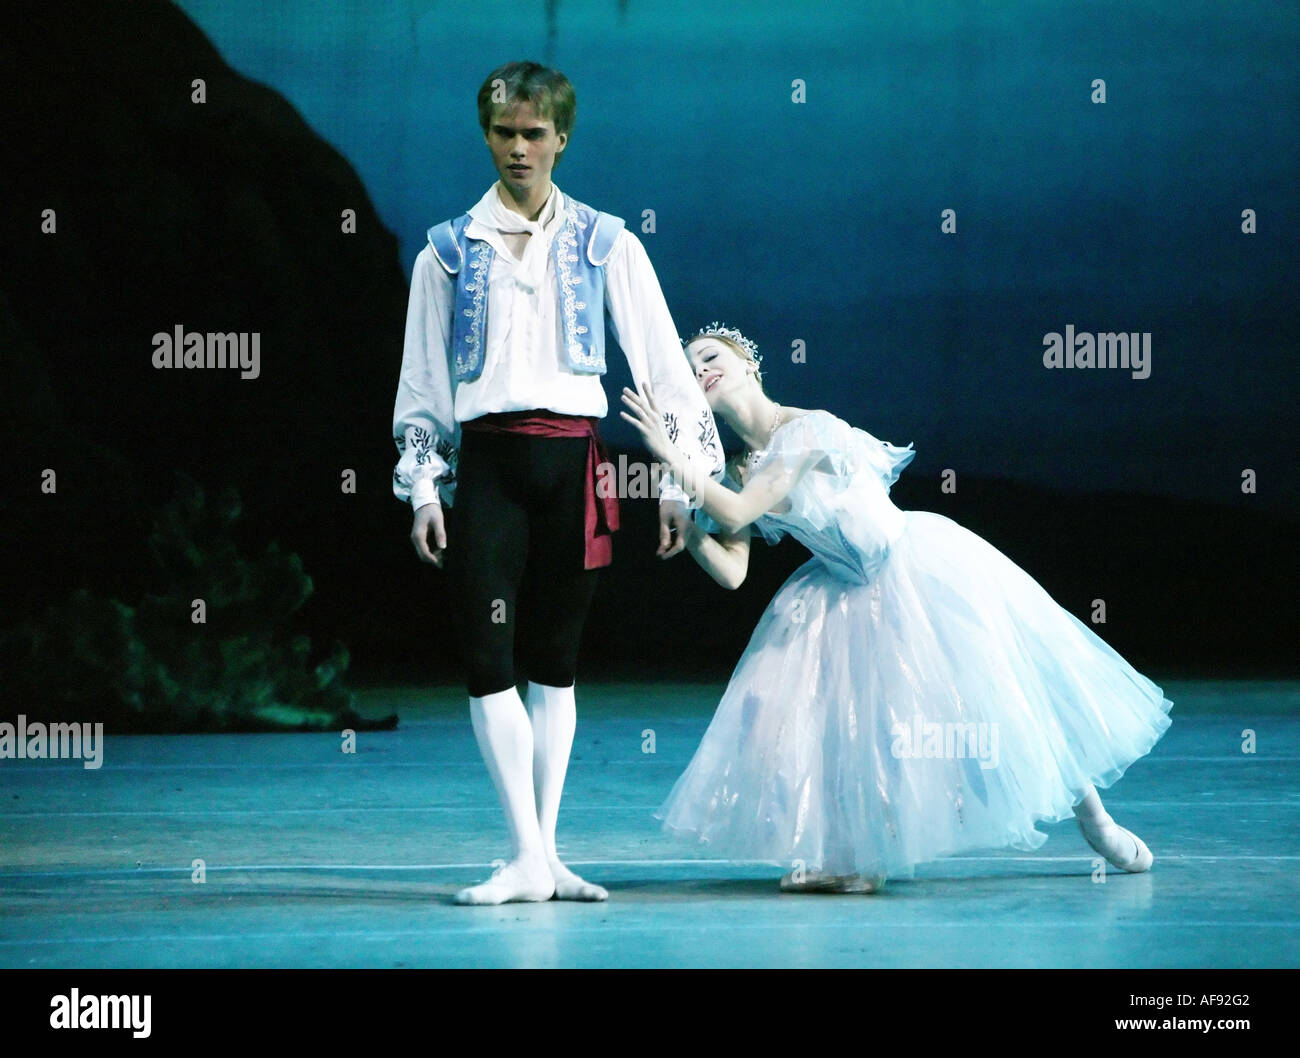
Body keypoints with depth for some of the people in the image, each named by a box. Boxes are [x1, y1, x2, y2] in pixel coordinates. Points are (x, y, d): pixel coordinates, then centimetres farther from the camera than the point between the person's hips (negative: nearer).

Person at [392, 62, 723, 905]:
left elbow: (663, 361, 7)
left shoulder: (606, 245, 8)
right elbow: (422, 378, 11)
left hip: (574, 461, 1)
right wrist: (423, 491, 4)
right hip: (487, 462, -1)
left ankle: (545, 853, 11)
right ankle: (529, 859, -10)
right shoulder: (451, 251, 9)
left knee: (556, 660, 6)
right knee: (488, 656, -10)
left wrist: (684, 478, 1)